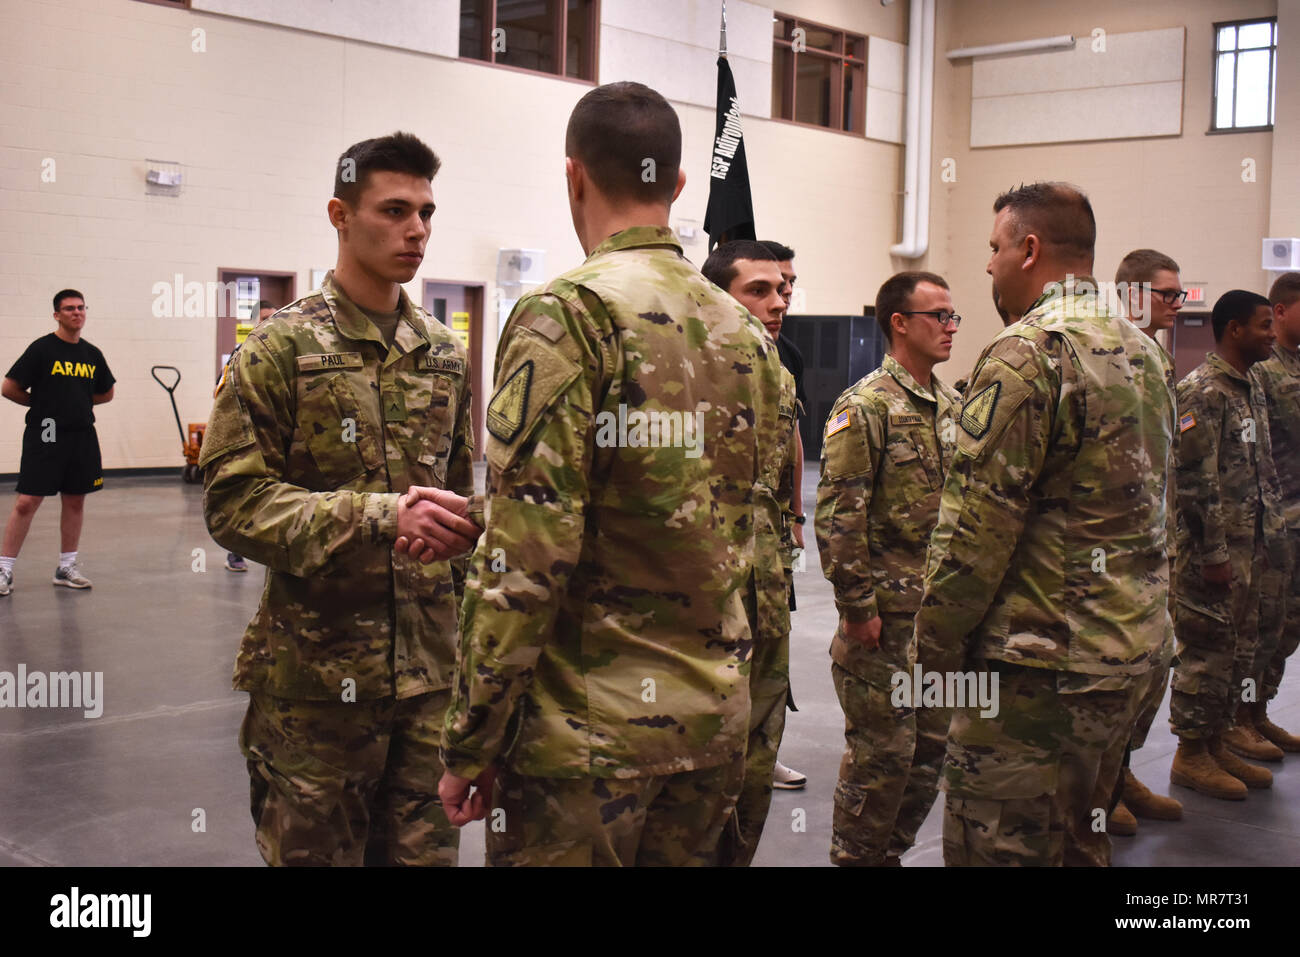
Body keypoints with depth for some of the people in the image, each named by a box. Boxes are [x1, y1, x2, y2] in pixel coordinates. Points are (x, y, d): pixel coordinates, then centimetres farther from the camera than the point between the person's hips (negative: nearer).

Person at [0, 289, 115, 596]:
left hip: (82, 437, 5)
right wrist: (42, 404, 5)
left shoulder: (92, 354, 9)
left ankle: (66, 568, 20)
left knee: (75, 501, 9)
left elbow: (106, 393, 22)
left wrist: (76, 401, 10)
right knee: (27, 502, -7)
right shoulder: (42, 349, -6)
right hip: (45, 436, -5)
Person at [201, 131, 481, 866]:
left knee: (425, 847, 12)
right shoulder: (282, 349, -5)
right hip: (316, 668, -4)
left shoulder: (448, 356, 10)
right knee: (313, 851, 8)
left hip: (431, 662, 4)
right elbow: (234, 501, -12)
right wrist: (379, 516, -23)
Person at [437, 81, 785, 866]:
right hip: (717, 714, 7)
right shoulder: (746, 331, 8)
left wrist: (472, 743, -13)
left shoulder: (569, 312, -14)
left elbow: (526, 555, -19)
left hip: (590, 721, -7)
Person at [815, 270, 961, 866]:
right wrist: (857, 607, -17)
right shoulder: (865, 407, -12)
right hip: (886, 613, -7)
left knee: (931, 745, 13)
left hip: (944, 611, 8)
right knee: (882, 750, -1)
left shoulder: (953, 408, 12)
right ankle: (856, 857, 16)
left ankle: (891, 851, 28)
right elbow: (838, 518, -16)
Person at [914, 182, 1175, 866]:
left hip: (1040, 660, -9)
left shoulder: (1026, 355, -16)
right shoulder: (1142, 351, 12)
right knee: (1079, 838, 20)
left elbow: (977, 522, -19)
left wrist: (935, 634, -8)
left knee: (996, 845, 0)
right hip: (1131, 649, 9)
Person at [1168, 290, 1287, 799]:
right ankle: (1190, 755, 10)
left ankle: (1216, 744, 25)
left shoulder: (1250, 390, 15)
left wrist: (1275, 537, 16)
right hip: (1212, 551, -9)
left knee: (1240, 650, 14)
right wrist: (1213, 554, -20)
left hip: (1248, 550, 9)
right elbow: (1195, 479, -19)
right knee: (1207, 651, -1)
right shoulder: (1201, 391, -15)